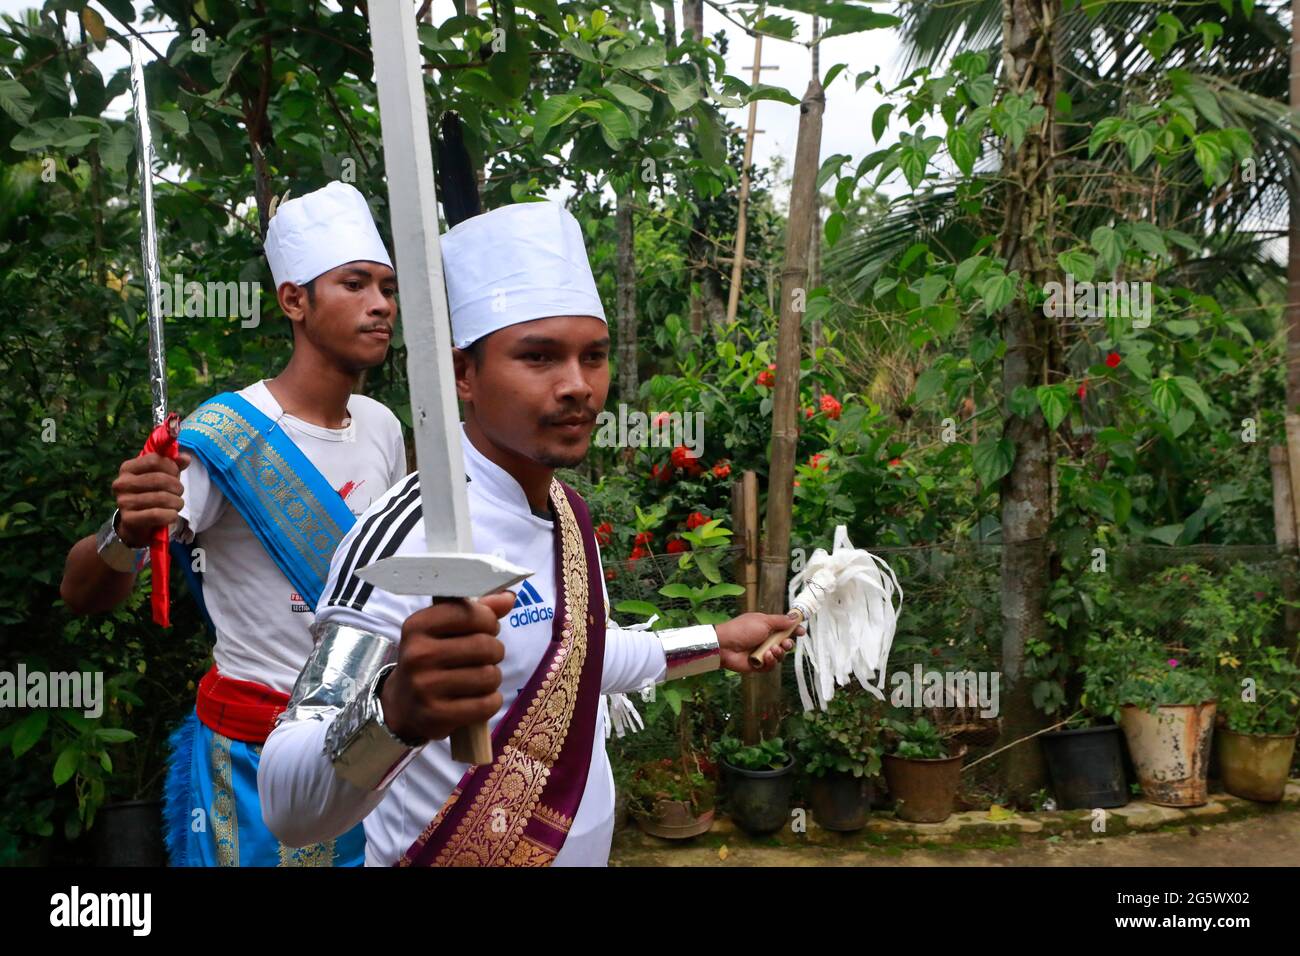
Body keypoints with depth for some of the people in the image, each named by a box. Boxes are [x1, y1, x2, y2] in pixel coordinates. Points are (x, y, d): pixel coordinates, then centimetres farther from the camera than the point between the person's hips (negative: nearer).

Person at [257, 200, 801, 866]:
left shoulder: (569, 512, -1)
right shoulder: (408, 534, -26)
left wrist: (717, 643, 20)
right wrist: (395, 711, -51)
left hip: (584, 847, 7)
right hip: (450, 852, -7)